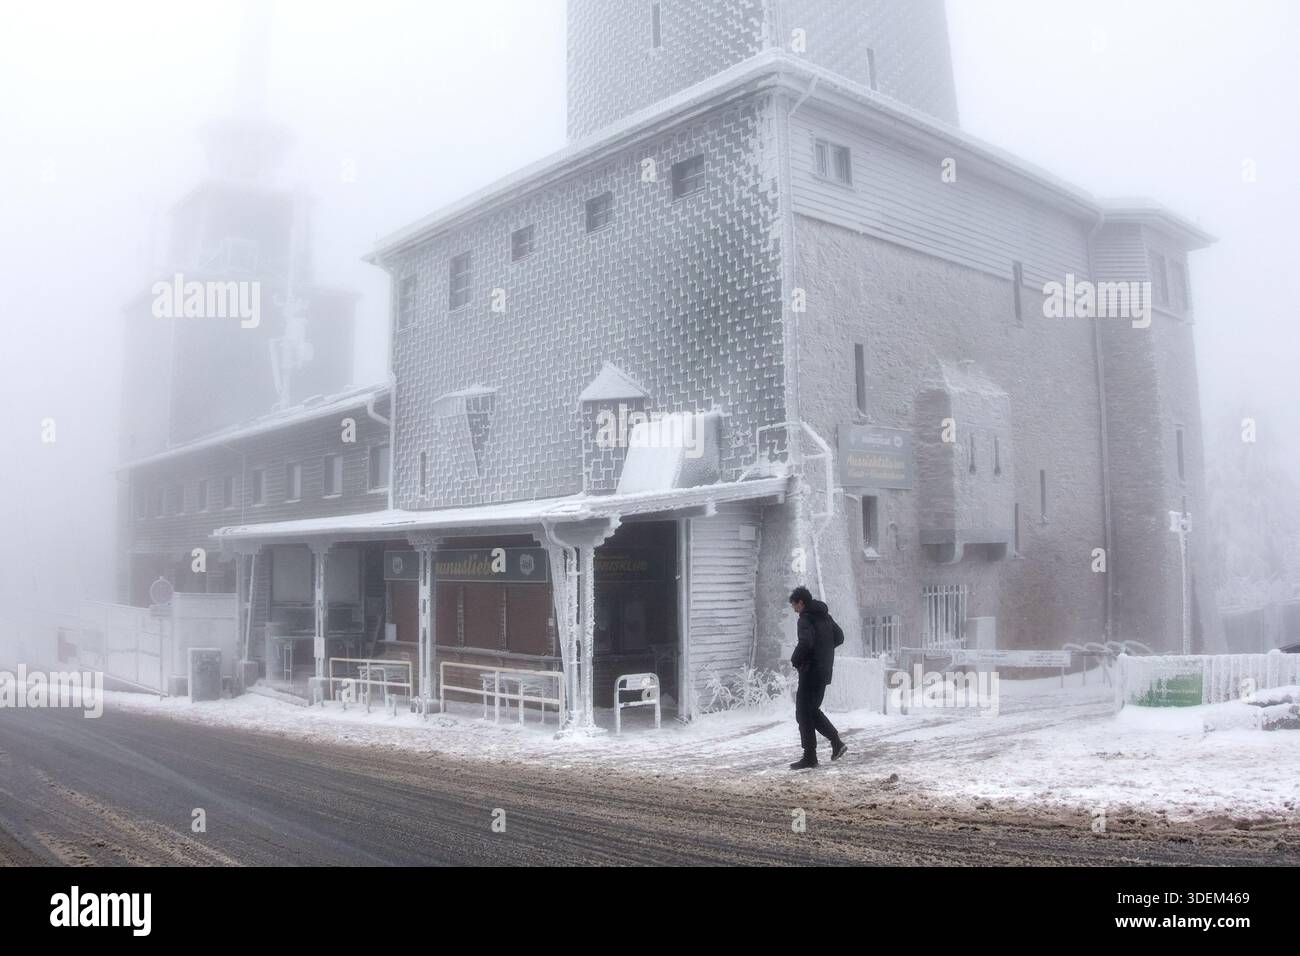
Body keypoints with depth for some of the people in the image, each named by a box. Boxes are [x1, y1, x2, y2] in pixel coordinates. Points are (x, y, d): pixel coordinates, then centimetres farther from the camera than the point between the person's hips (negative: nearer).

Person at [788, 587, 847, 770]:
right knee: (813, 710, 21)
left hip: (810, 672, -9)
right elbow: (839, 636, 22)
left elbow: (805, 643, -30)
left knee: (804, 714, 0)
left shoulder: (806, 619, -16)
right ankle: (836, 742, 14)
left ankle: (809, 758, 2)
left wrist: (795, 660, -14)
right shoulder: (825, 616, 12)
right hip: (825, 671, 9)